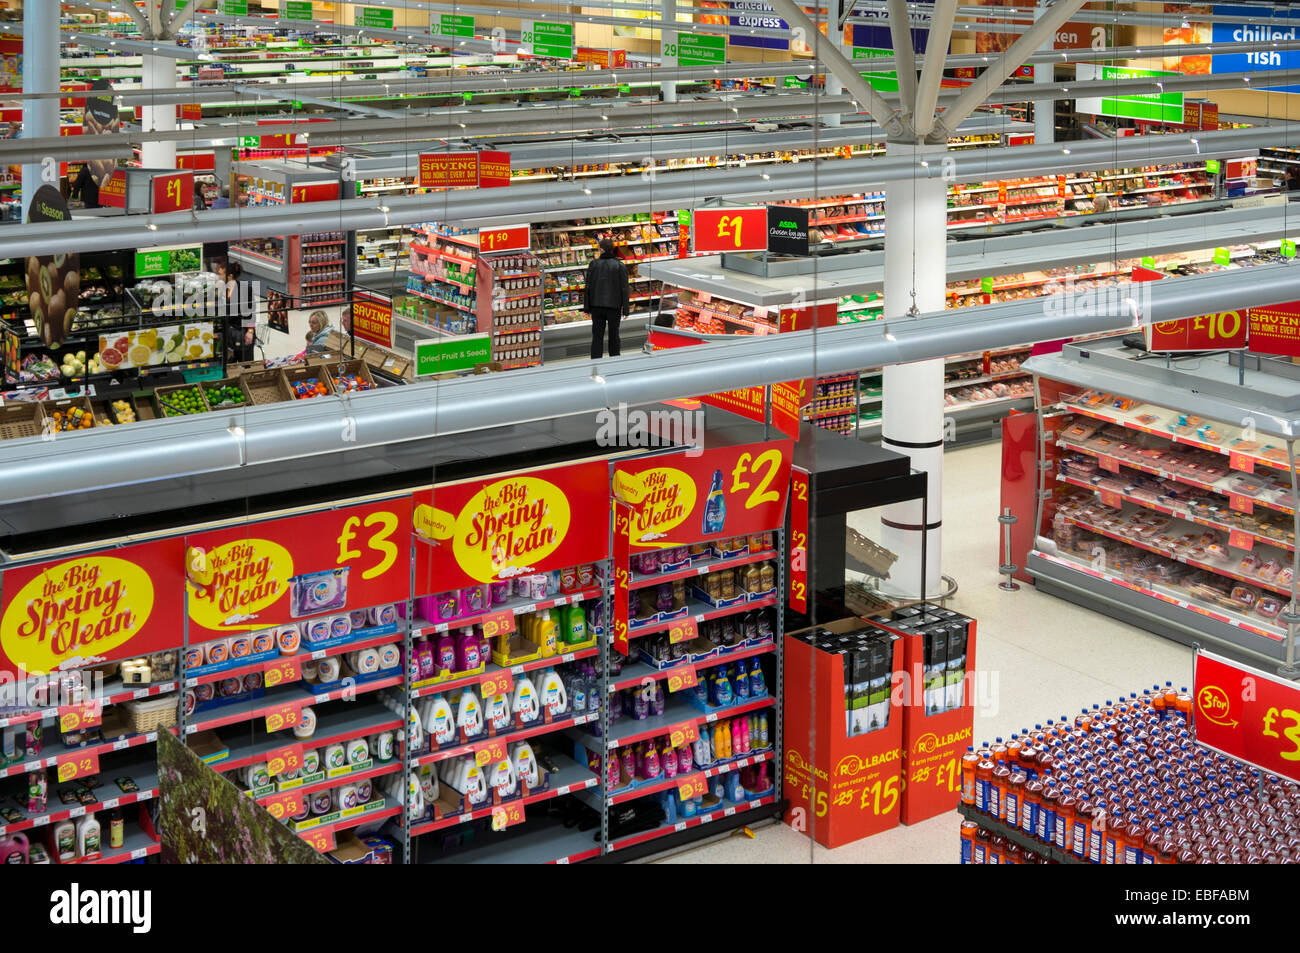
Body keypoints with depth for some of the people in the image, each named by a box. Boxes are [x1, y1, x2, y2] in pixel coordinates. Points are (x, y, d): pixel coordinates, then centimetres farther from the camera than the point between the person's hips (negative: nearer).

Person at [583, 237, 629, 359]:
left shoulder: (593, 264, -3)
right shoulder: (620, 266, -6)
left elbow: (588, 287, -1)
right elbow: (624, 289, -6)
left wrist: (587, 307, 5)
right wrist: (625, 309, 0)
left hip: (597, 306, 1)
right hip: (614, 306, -1)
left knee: (597, 336, 5)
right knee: (613, 335, 11)